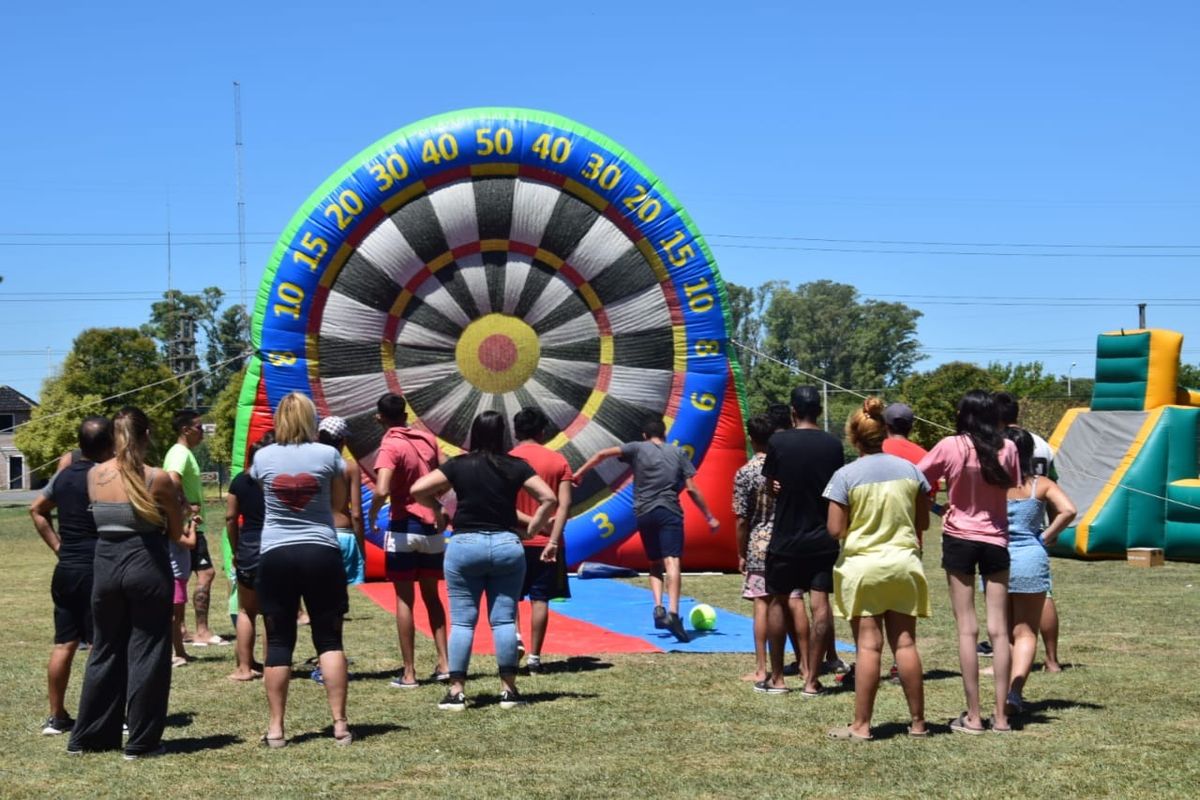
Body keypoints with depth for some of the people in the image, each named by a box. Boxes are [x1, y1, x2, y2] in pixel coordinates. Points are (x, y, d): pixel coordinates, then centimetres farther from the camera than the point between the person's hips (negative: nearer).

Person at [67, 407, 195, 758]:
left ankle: (87, 736, 22)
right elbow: (178, 533, -3)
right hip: (147, 566, -4)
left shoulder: (94, 475, 2)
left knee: (105, 651, 17)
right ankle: (142, 741, 7)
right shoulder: (159, 479, -10)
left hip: (106, 565, 4)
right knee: (147, 653, 4)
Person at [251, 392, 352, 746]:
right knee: (329, 640, 6)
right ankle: (340, 723, 3)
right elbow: (339, 502, 7)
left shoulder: (263, 457, 0)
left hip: (276, 555, 0)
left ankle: (276, 728, 8)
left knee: (278, 642, 6)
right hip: (322, 554, 0)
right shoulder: (328, 454, -3)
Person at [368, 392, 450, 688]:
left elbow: (382, 491, -24)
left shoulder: (390, 446, -13)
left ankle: (409, 672, 4)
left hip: (404, 528, -5)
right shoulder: (428, 439, 5)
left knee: (404, 599, 2)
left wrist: (372, 515, -8)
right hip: (433, 528, 5)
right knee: (432, 595, 17)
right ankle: (443, 663, 11)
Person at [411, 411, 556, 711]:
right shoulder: (516, 466, 2)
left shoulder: (459, 465, -1)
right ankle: (508, 689, 7)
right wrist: (531, 529, 5)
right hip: (506, 544, 1)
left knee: (462, 621, 3)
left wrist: (439, 509, 10)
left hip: (464, 545, -1)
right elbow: (548, 498, -3)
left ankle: (457, 692, 2)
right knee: (504, 620, 6)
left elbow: (417, 490, -5)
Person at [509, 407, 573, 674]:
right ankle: (534, 657, 6)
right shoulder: (558, 461, 1)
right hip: (547, 542, 1)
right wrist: (553, 540, -14)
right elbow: (564, 504, -9)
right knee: (540, 599, 6)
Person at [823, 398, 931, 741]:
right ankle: (917, 722, 13)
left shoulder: (845, 475, -10)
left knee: (868, 645, -1)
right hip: (903, 563, 3)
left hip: (862, 566, -3)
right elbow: (923, 522, 8)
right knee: (905, 642, 8)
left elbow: (835, 530, -11)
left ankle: (861, 725, 3)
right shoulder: (910, 470, 2)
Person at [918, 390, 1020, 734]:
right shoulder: (1007, 449, -3)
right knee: (998, 629, 5)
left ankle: (973, 716, 0)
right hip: (996, 540, 2)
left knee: (967, 628, 1)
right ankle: (1001, 716, 5)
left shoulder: (951, 447, -10)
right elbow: (1014, 488, 7)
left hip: (959, 538, -2)